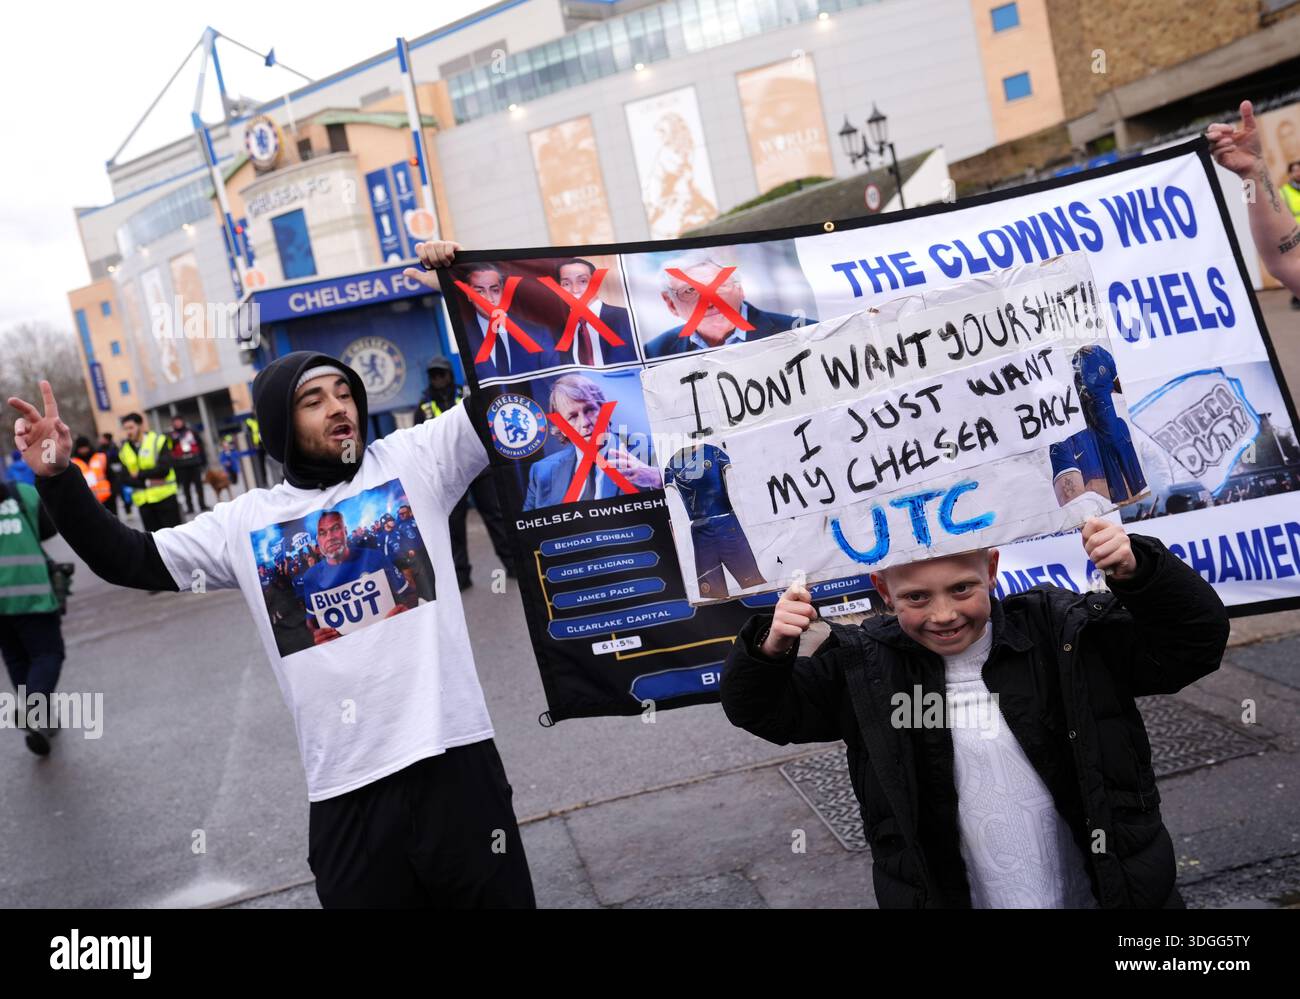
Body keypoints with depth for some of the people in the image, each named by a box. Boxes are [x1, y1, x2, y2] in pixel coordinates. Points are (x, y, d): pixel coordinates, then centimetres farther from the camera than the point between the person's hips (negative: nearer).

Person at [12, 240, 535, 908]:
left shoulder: (413, 461, 4)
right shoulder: (248, 521, 9)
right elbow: (130, 561, 14)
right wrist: (57, 478, 4)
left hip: (454, 761, -1)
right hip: (348, 792, 1)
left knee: (500, 898, 10)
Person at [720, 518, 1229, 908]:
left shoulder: (1065, 633, -11)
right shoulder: (866, 666, -8)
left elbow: (1194, 643, -10)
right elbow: (762, 709, -3)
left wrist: (1138, 571, -28)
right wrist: (771, 651, -24)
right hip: (945, 896, 0)